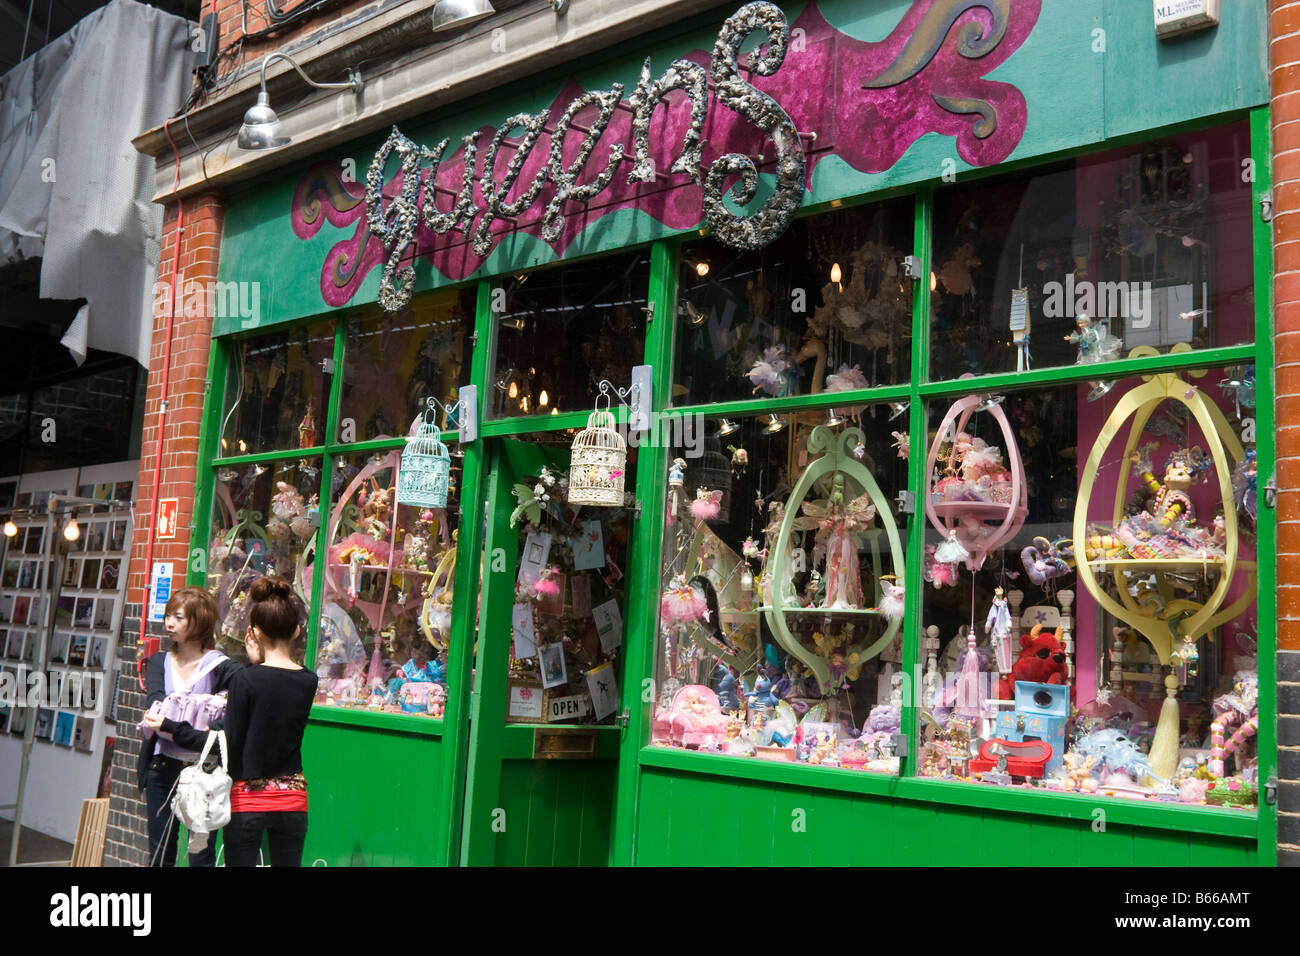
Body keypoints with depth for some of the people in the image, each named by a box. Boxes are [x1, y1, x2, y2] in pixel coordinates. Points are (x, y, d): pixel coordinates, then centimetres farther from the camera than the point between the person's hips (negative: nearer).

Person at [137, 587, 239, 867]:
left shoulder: (221, 667, -4)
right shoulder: (159, 661, 10)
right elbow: (155, 702, -8)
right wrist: (190, 731, -26)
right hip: (161, 766, 4)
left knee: (201, 855, -2)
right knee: (159, 852, 10)